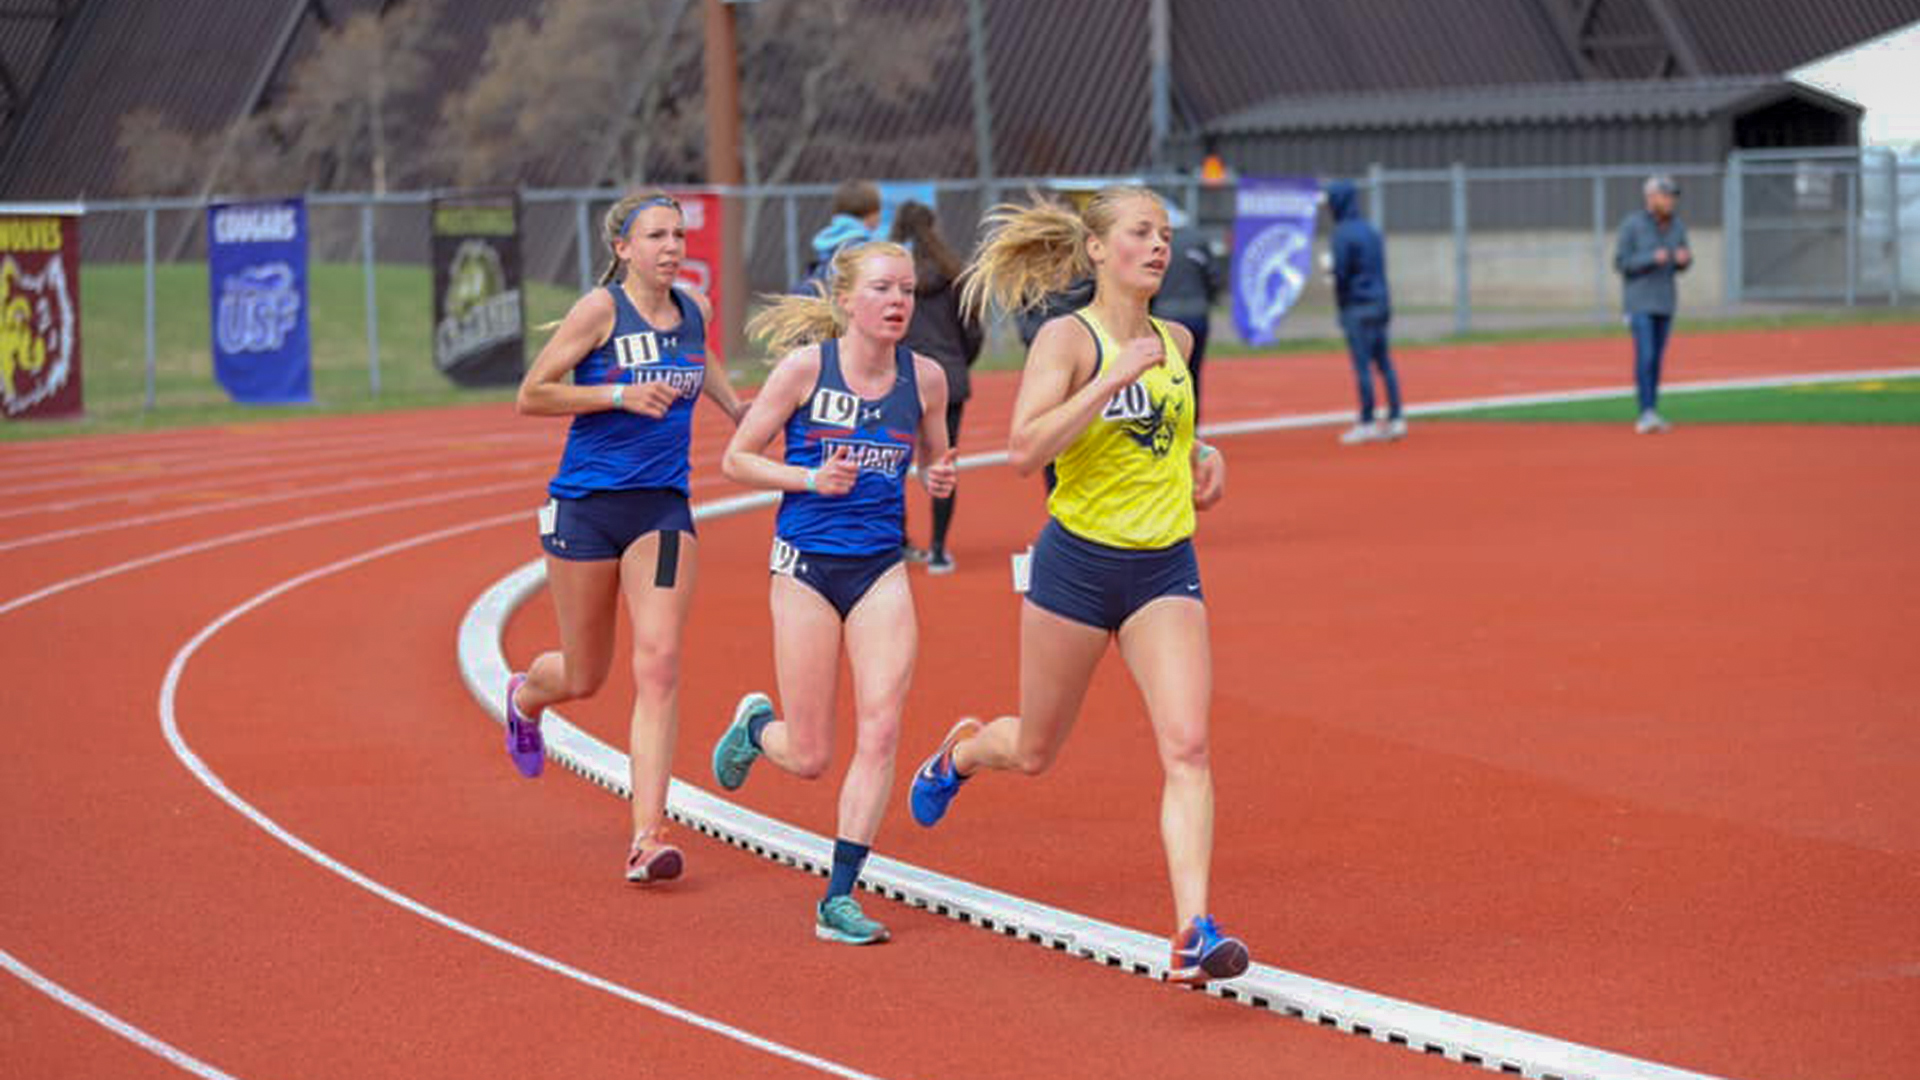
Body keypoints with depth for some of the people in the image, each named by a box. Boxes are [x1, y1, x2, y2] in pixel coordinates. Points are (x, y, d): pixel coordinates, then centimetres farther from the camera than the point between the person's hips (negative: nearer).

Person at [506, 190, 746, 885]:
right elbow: (532, 395, -10)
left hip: (662, 508, 3)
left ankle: (647, 838, -16)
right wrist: (621, 394, -19)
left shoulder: (695, 311, 6)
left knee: (659, 665, -14)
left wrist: (734, 406, 18)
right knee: (584, 677, 10)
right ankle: (525, 696, 49)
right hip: (587, 506, -3)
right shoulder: (601, 309, -10)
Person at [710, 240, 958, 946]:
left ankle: (839, 898, -5)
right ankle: (756, 726, 38)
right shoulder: (805, 366, -9)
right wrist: (811, 477, -18)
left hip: (881, 569, 3)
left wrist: (939, 480, -4)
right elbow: (736, 459, -3)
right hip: (807, 566, -3)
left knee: (880, 732, -12)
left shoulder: (924, 378, 1)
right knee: (810, 758, 1)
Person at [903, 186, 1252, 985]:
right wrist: (1115, 375, -28)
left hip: (1166, 568, 4)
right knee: (1035, 753, 14)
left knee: (1186, 746, -15)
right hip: (1077, 564, -4)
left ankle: (1194, 932, -20)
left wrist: (1202, 457, 8)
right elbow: (1025, 449, -26)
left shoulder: (1174, 341, 7)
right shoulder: (1067, 338, -11)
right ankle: (959, 753, 50)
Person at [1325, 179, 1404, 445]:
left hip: (1357, 306, -8)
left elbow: (1340, 273, -15)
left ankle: (1367, 423, -4)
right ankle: (1395, 420, 12)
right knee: (1383, 362, 11)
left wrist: (1341, 305, -1)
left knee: (1362, 365, -5)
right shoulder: (1371, 230, 12)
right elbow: (1380, 268, 15)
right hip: (1380, 303, 8)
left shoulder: (1342, 234, -13)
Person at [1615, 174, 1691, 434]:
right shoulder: (1632, 224, -12)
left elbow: (1682, 265, 11)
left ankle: (1650, 415, 13)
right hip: (1639, 302, -6)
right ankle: (1647, 414, -20)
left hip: (1665, 302, 6)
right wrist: (1652, 258, -26)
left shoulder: (1676, 226, 4)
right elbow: (1621, 263, -13)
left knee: (1656, 360, 8)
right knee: (1644, 356, -16)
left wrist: (1684, 259, -13)